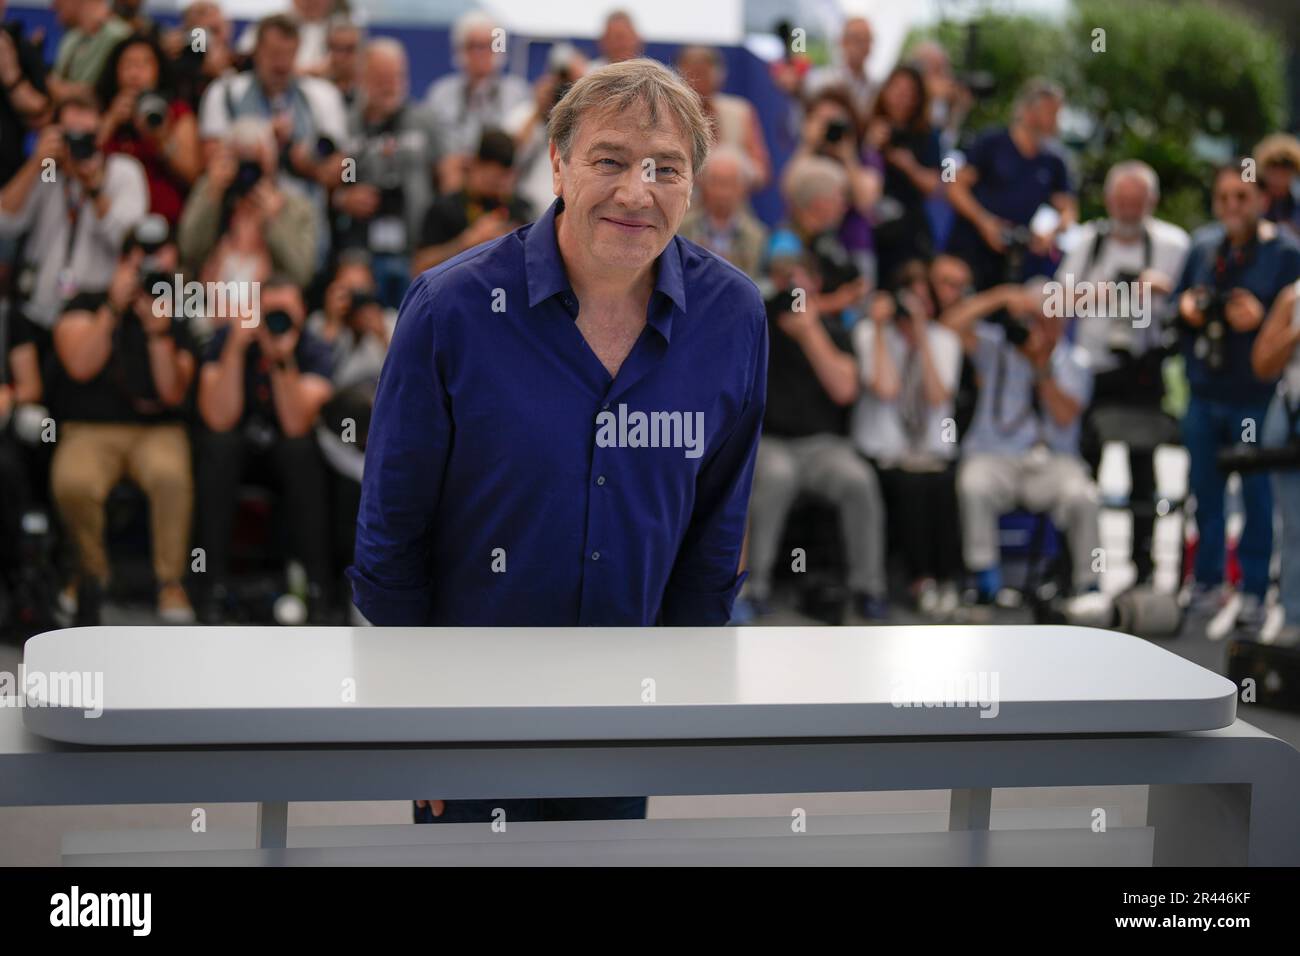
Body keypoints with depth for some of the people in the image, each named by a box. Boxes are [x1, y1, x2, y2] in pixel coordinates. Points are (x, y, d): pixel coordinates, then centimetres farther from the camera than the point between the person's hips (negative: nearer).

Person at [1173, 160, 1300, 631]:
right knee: (1205, 491, 14)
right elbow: (1179, 299, 18)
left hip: (1257, 398, -5)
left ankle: (1253, 592, 11)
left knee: (1258, 497, 2)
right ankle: (1207, 582, 27)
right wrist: (1186, 308, -3)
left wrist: (1261, 318, -25)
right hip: (1204, 393, 5)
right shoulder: (1203, 247, 8)